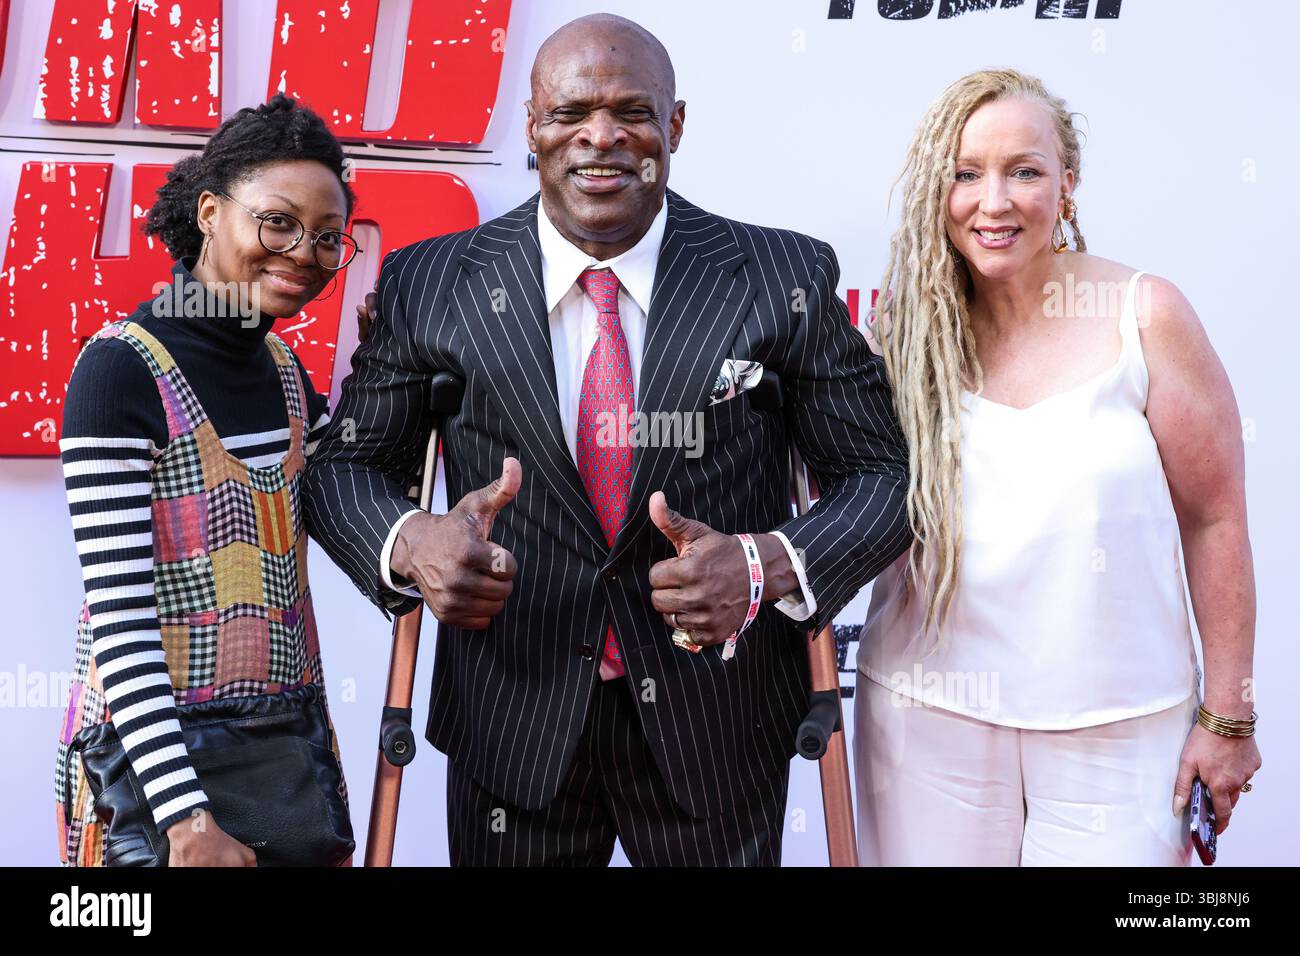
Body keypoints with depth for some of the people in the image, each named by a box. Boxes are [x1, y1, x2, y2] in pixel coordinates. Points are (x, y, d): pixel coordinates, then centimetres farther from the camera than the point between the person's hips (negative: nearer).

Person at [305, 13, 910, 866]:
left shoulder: (785, 278, -7)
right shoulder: (430, 286, -5)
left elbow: (883, 470, -3)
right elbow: (348, 462, 3)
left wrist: (773, 566, -22)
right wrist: (409, 543, -19)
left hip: (717, 730, 0)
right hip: (511, 726, 1)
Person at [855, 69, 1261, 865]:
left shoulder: (1145, 316, -8)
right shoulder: (908, 329, -1)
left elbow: (1215, 520, -4)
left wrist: (1227, 718, -2)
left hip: (1115, 730, -1)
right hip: (928, 714, 2)